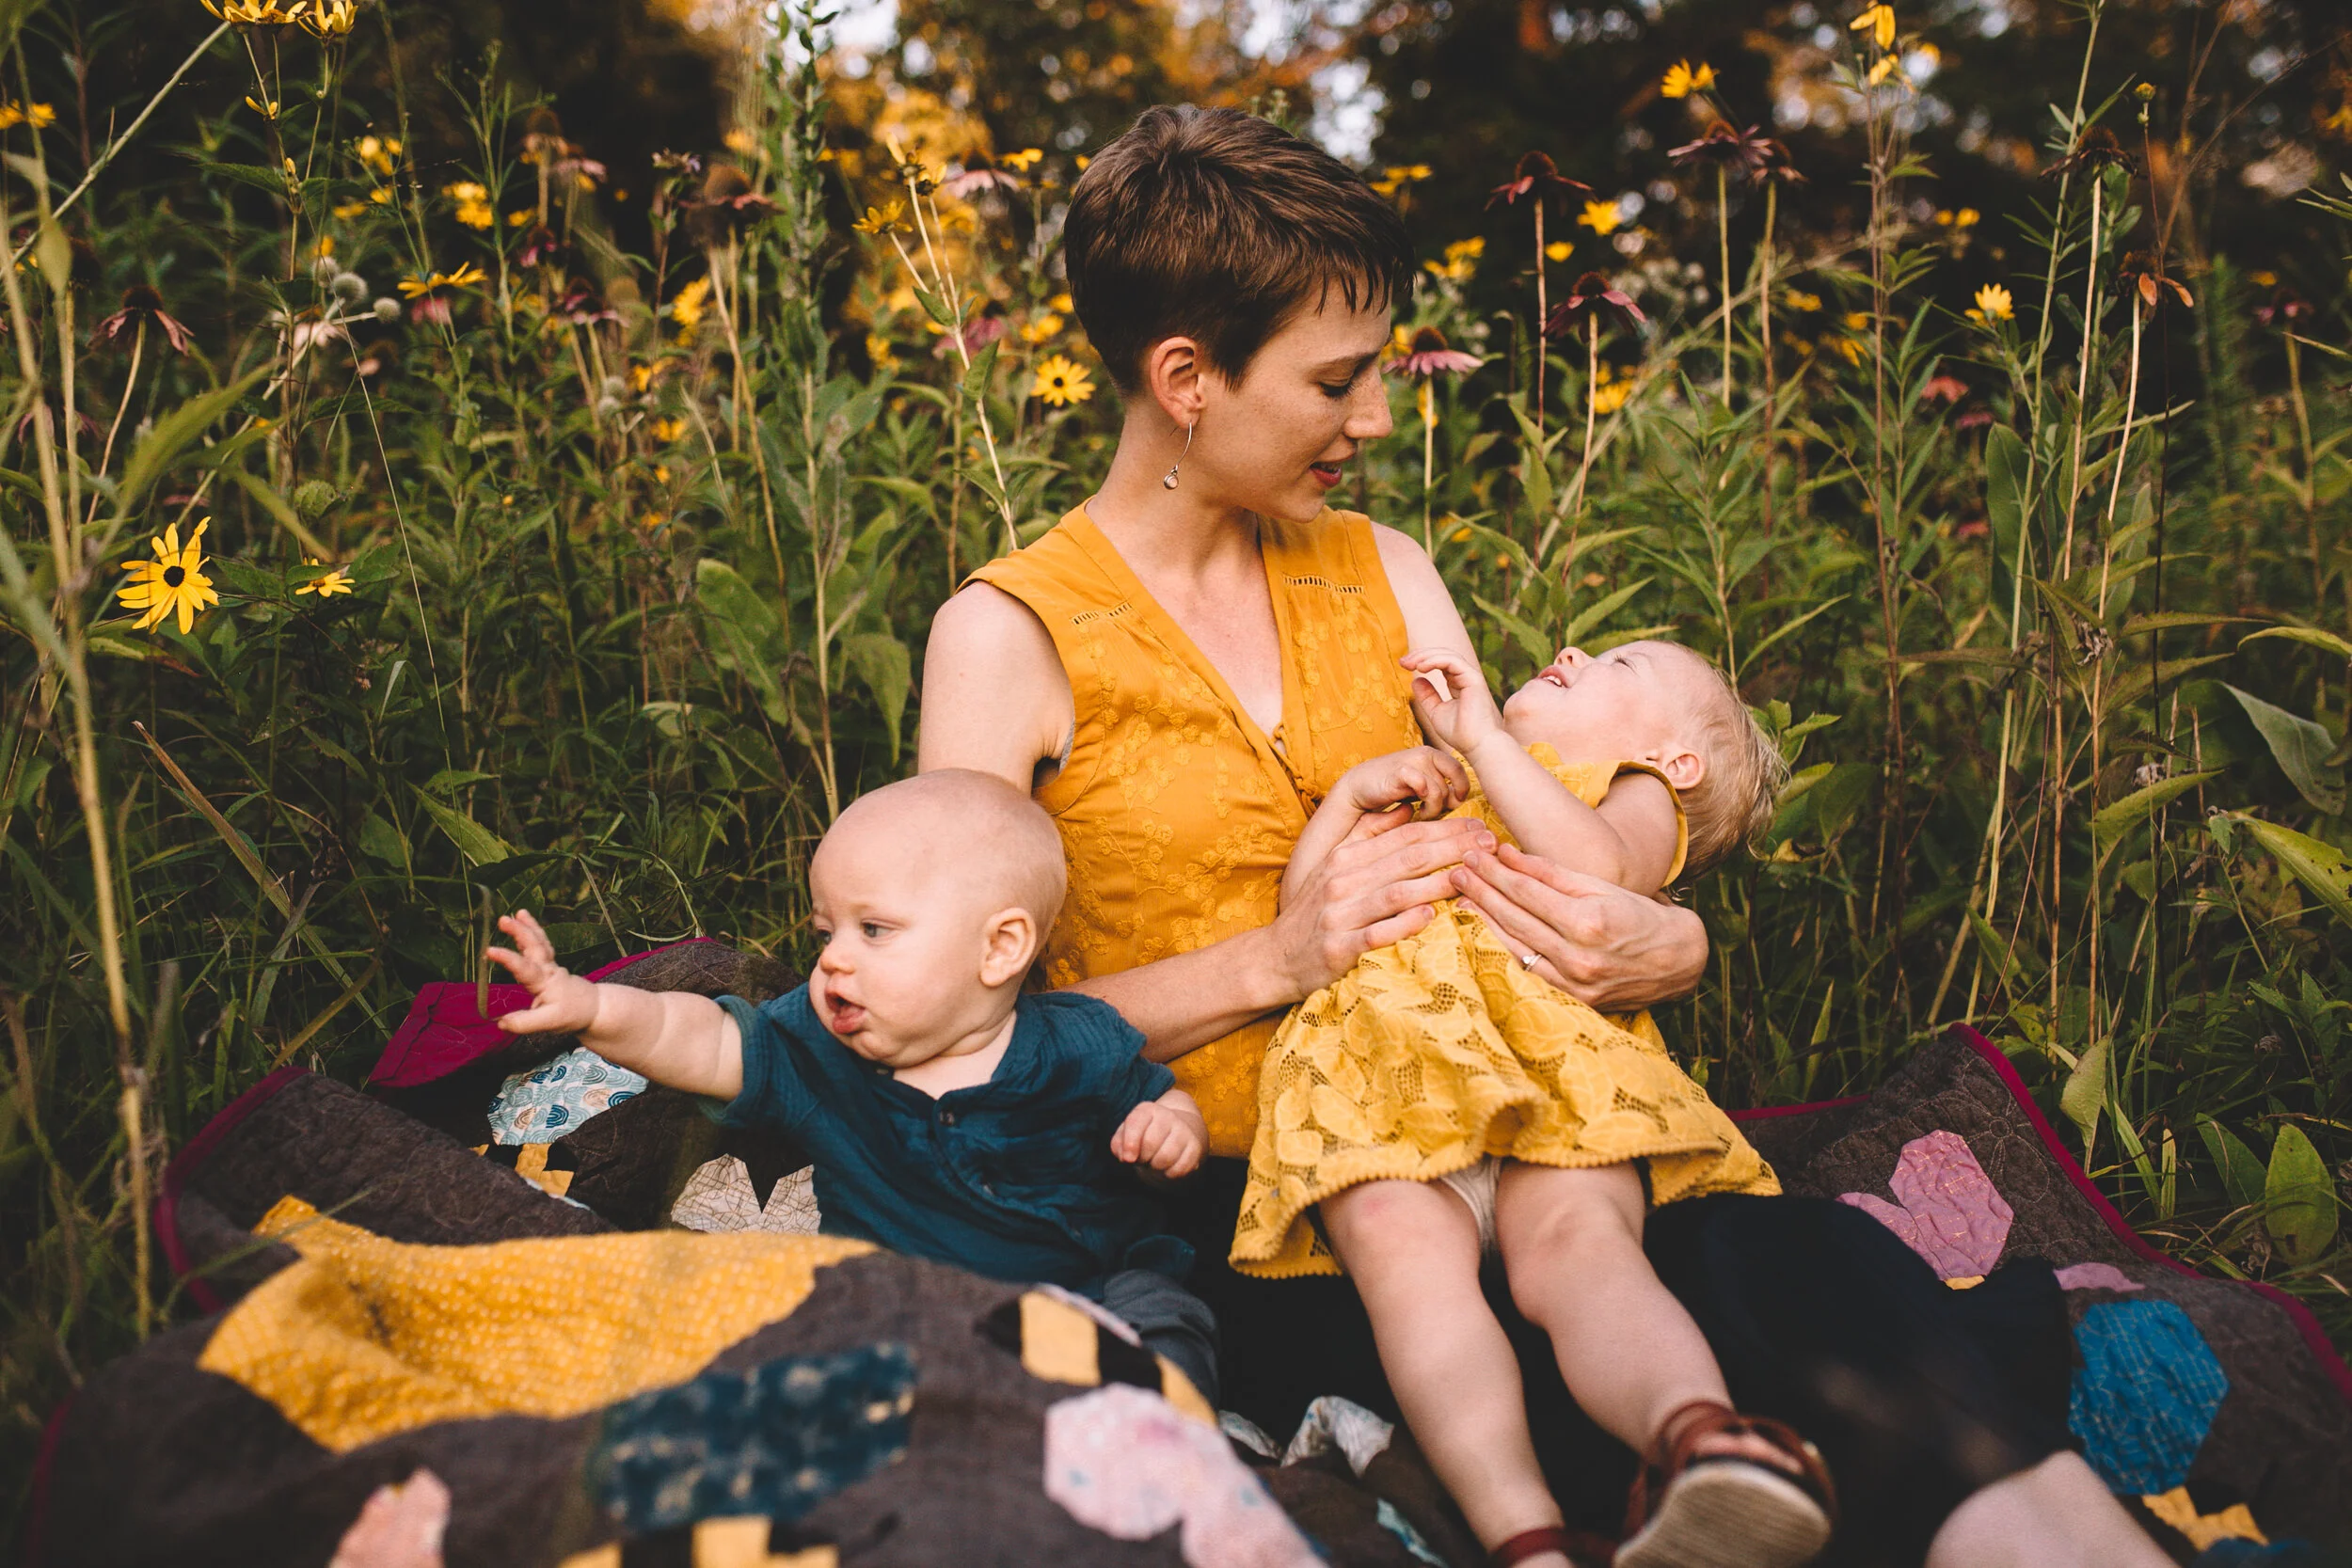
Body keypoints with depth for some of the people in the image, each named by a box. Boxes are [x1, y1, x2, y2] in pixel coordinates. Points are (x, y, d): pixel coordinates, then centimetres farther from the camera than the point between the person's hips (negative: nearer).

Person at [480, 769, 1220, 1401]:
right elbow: (700, 1041, -10)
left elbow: (1164, 1102, 7)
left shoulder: (1077, 1048, -7)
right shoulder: (817, 1049, -1)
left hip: (1096, 1289, -2)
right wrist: (592, 1008, -27)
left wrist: (1172, 1131, -17)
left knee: (1164, 1324, -29)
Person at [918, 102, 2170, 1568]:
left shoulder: (1382, 571, 14)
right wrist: (1271, 961, -17)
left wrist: (1663, 944, -11)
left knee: (1802, 1254, -27)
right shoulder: (1010, 634, -2)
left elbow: (1530, 853, 12)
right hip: (1215, 1216, -4)